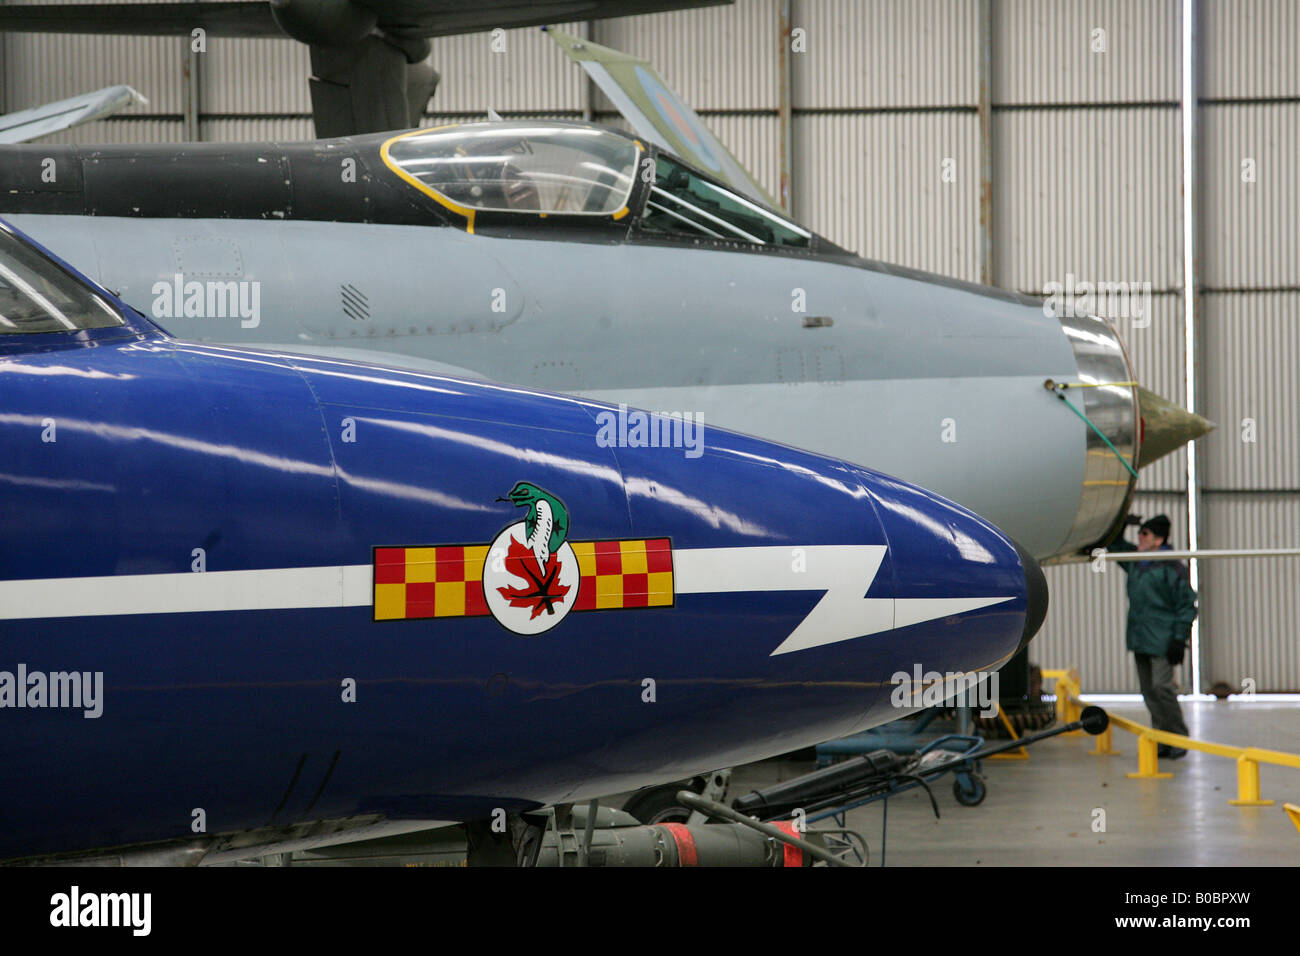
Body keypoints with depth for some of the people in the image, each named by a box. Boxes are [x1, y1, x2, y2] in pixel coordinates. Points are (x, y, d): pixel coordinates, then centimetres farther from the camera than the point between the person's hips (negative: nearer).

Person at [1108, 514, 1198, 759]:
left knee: (1161, 687, -13)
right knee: (1148, 691, 7)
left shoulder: (1172, 568, -10)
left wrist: (1179, 638, -13)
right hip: (1139, 638, 8)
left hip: (1162, 641, -8)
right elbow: (1115, 545, 27)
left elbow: (1186, 605, -9)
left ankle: (1179, 737, 0)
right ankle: (1162, 740, 12)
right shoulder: (1135, 561, 11)